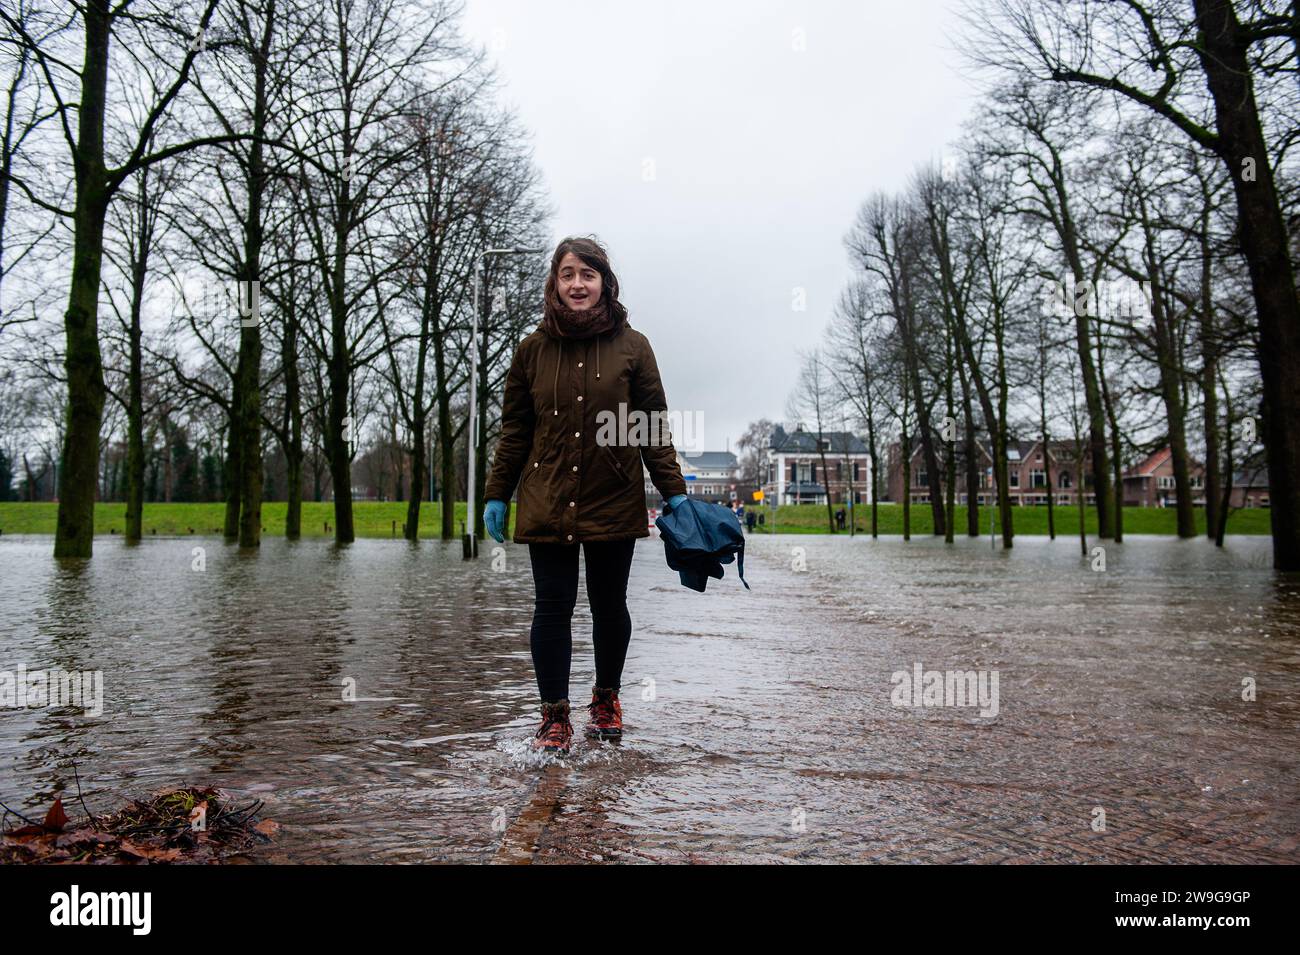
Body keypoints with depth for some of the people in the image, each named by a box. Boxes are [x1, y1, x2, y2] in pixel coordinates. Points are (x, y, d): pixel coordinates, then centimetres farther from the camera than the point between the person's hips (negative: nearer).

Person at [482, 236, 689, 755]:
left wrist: (674, 492, -2)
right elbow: (514, 430, 9)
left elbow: (655, 427, 2)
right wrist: (496, 495, 7)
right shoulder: (532, 349, 5)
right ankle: (554, 716, 14)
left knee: (609, 605, 11)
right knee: (552, 607, 1)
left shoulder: (631, 346, 2)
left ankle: (606, 699, 32)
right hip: (546, 502, 1)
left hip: (614, 500, 0)